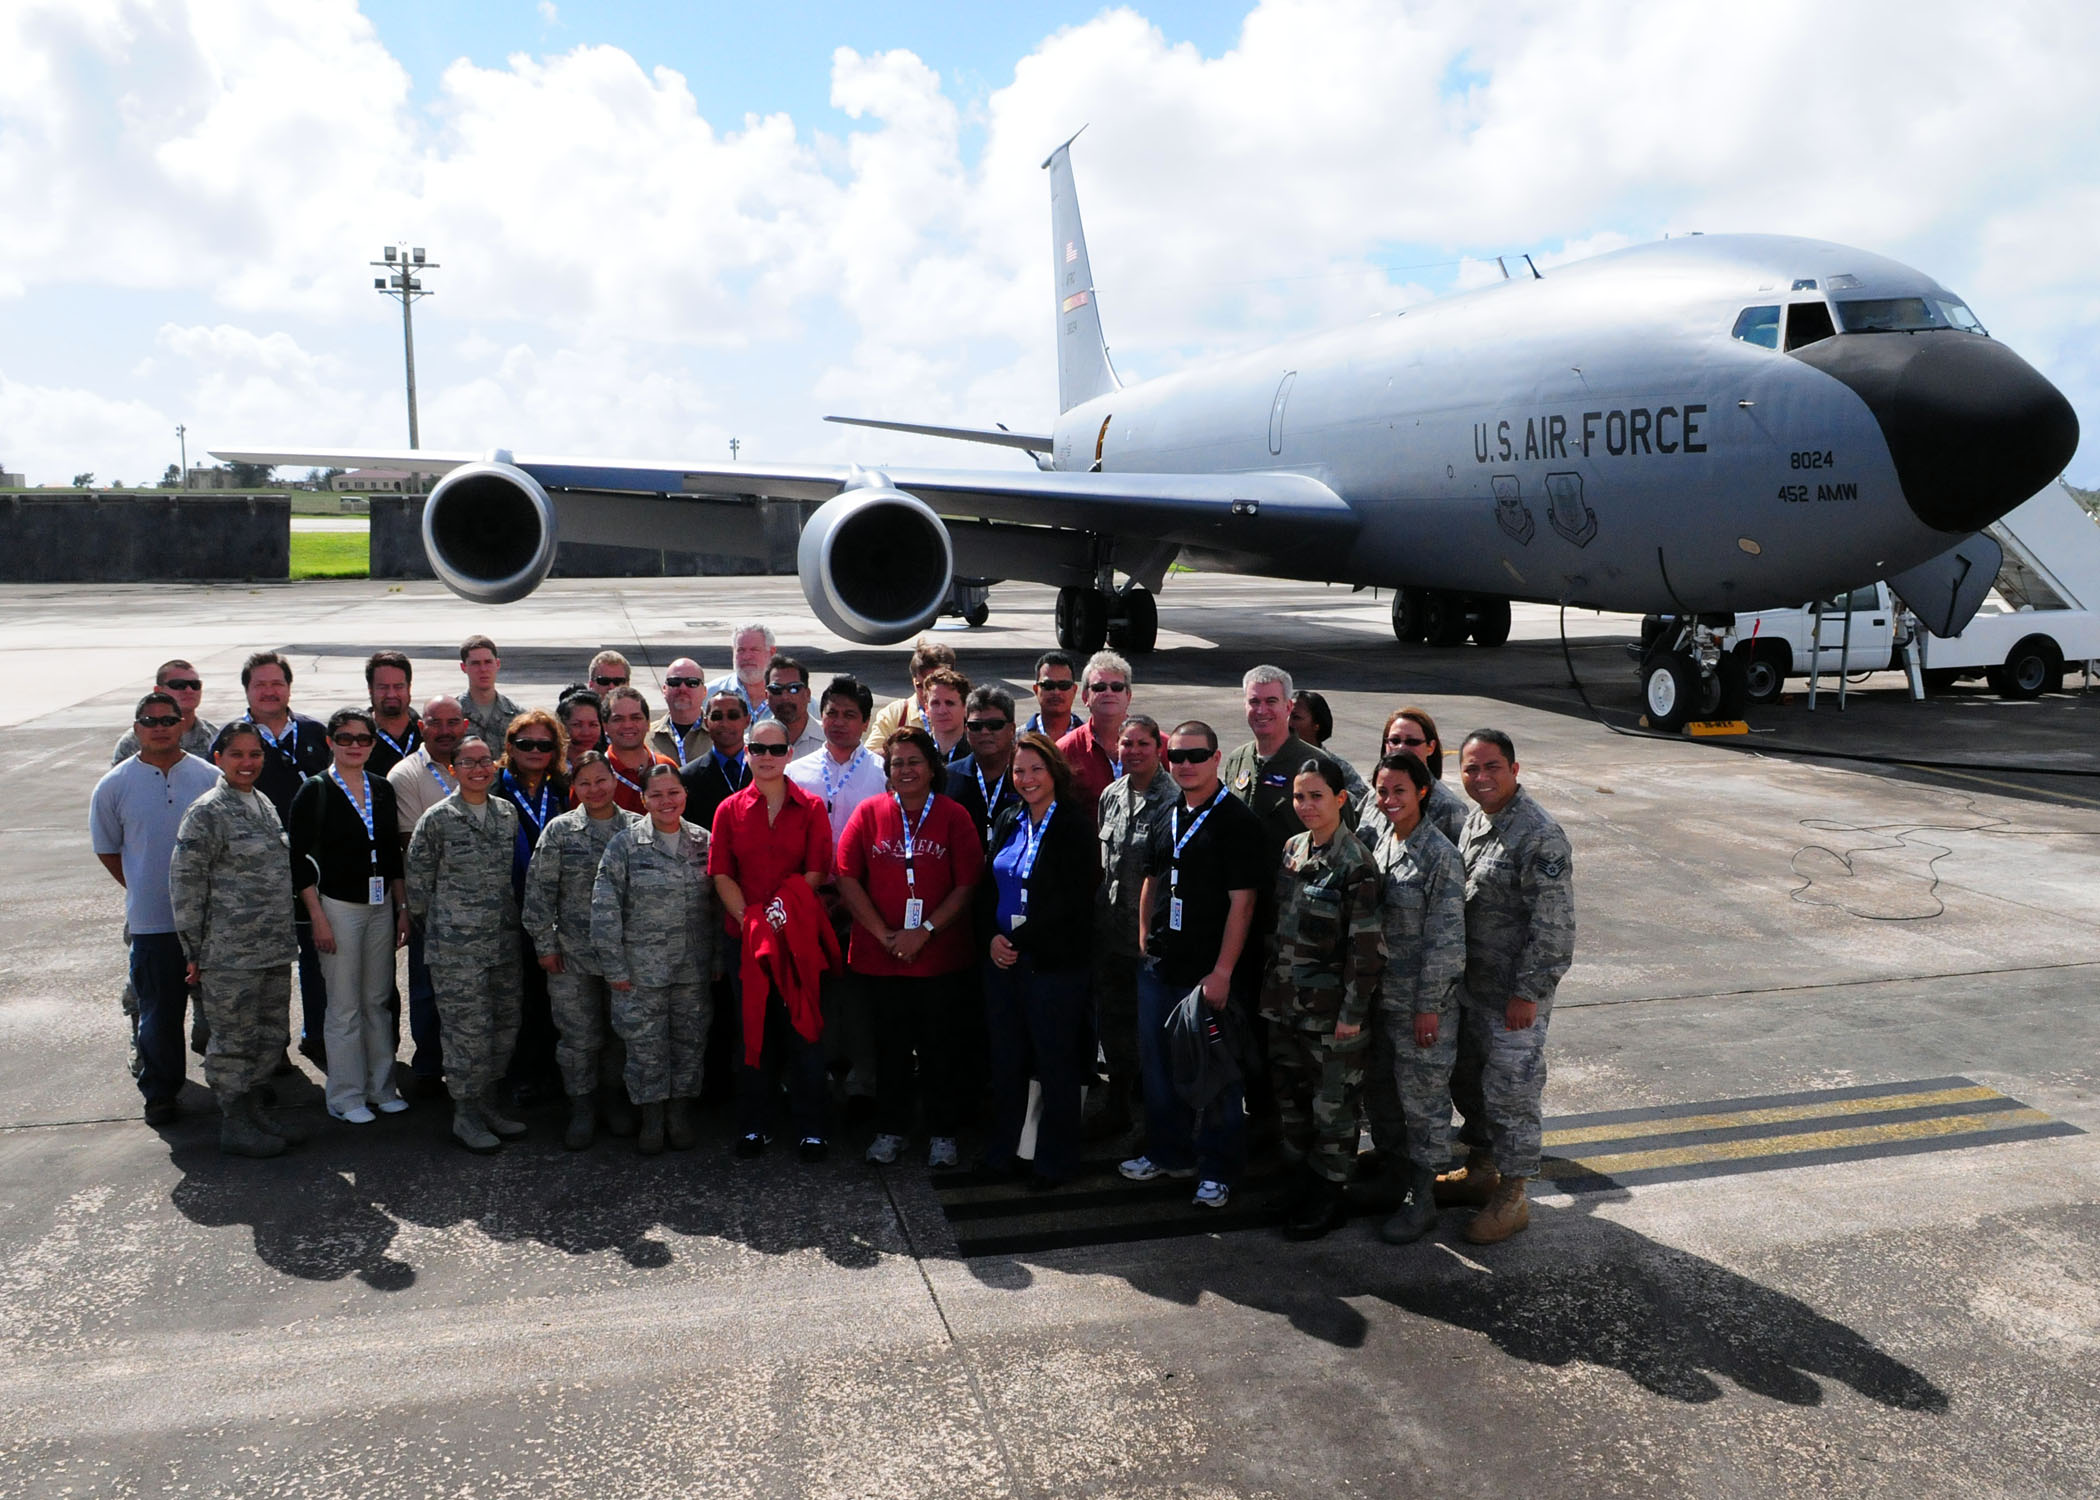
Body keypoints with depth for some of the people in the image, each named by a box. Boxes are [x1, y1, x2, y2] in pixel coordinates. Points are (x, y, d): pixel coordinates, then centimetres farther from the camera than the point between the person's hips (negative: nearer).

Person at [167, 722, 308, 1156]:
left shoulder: (264, 805, 13)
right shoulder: (206, 813, -12)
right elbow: (185, 881, -12)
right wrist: (193, 950, -11)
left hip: (275, 948, 8)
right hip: (229, 954, -8)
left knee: (271, 1035, 15)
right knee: (233, 1039, 3)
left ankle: (253, 1108, 29)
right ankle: (233, 1125, 15)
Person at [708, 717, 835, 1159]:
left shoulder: (811, 809, 2)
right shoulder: (730, 810, 6)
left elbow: (816, 872, -4)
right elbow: (721, 875, 1)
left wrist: (783, 914, -17)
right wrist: (750, 920, -11)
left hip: (799, 934, -1)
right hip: (744, 935, 2)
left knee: (802, 1028, 1)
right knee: (752, 1028, 9)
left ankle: (810, 1128, 10)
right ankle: (753, 1124, 20)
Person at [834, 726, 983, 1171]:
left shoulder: (953, 816, 1)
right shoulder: (869, 813, 3)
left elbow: (968, 884, -4)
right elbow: (847, 879, -1)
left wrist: (924, 931, -12)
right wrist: (884, 935, -8)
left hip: (940, 957, -1)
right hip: (879, 957, 1)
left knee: (940, 1047, 6)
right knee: (890, 1046, 11)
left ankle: (943, 1133, 20)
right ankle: (890, 1130, 25)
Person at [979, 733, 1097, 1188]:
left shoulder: (1075, 826, -9)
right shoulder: (1008, 821, 11)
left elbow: (1073, 901, -13)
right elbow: (988, 886, 13)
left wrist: (1021, 939, -12)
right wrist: (993, 936, -3)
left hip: (1053, 961, -6)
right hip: (1002, 958, 6)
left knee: (1056, 1063, 4)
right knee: (1006, 1058, 14)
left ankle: (1056, 1160, 18)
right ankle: (1003, 1148, 29)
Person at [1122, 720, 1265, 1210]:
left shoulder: (1236, 820, -11)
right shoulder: (1167, 818, 11)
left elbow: (1241, 902, -15)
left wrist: (1222, 972, -18)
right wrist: (1145, 941, 13)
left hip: (1208, 970, -7)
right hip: (1158, 966, 7)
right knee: (1158, 1063, 16)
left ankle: (1218, 1171, 17)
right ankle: (1169, 1154, 32)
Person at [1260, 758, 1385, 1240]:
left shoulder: (1355, 865, -16)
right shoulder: (1293, 849, 6)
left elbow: (1368, 948, -16)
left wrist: (1353, 1013, -16)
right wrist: (1271, 989, 13)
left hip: (1331, 1010, -7)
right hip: (1285, 1002, 7)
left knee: (1333, 1107, 6)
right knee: (1291, 1097, 17)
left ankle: (1329, 1199, 21)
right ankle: (1305, 1185, 33)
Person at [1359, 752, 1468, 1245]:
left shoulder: (1440, 856, -17)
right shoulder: (1376, 839, 4)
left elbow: (1445, 940, -16)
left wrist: (1429, 1005, -16)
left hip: (1421, 1000, -7)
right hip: (1378, 992, 7)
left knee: (1422, 1094, 3)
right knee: (1378, 1085, 18)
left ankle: (1422, 1197, 15)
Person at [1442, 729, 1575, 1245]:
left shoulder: (1539, 835, -20)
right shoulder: (1475, 821, 7)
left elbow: (1553, 924, -21)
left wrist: (1528, 992, -20)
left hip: (1515, 993, -8)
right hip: (1471, 984, 9)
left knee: (1509, 1090, 1)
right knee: (1467, 1079, 19)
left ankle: (1511, 1195, 16)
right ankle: (1480, 1168, 37)